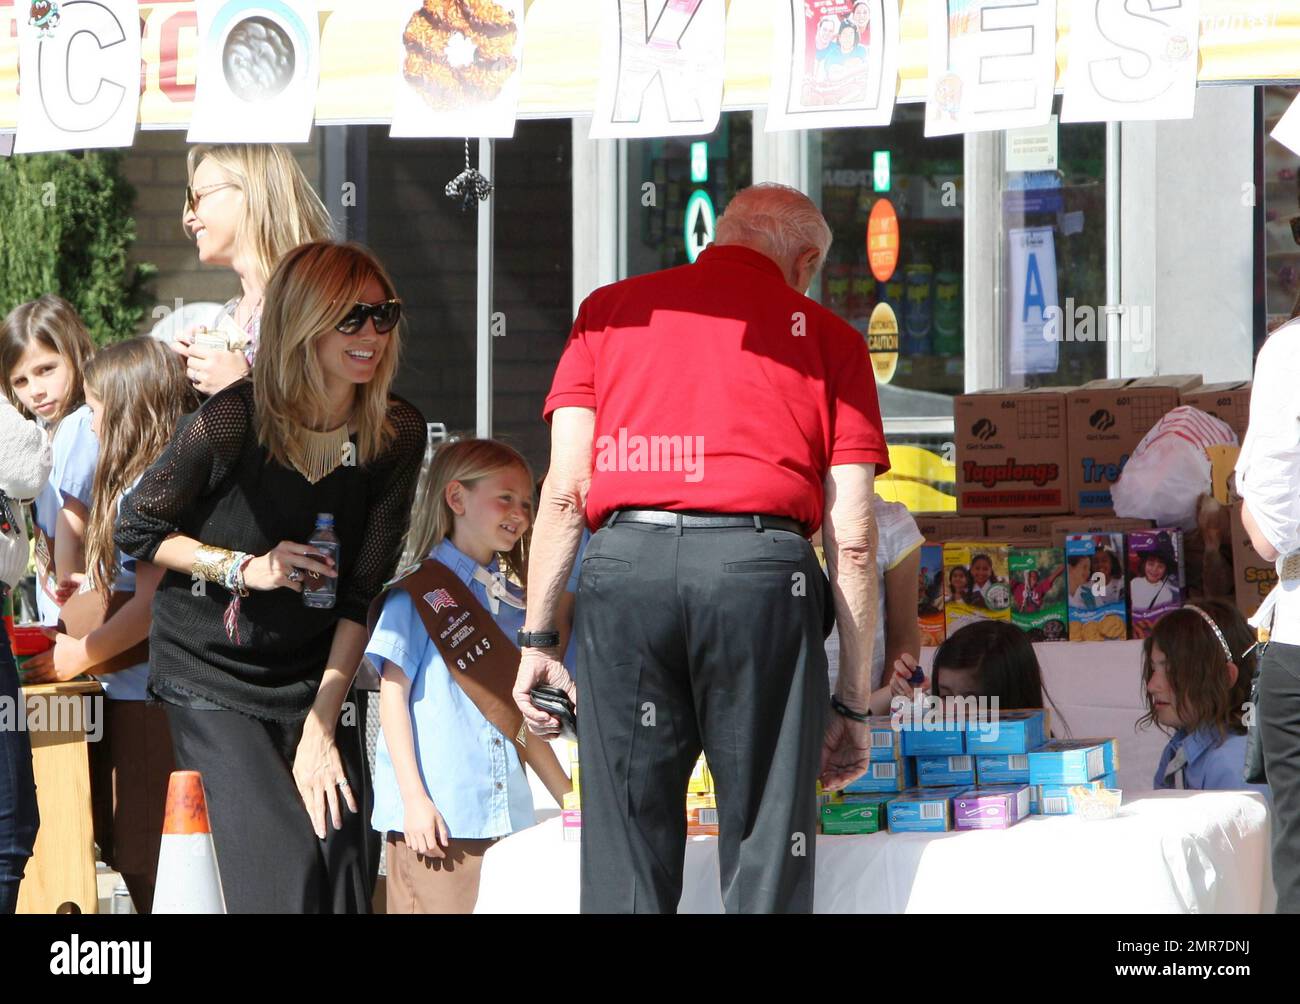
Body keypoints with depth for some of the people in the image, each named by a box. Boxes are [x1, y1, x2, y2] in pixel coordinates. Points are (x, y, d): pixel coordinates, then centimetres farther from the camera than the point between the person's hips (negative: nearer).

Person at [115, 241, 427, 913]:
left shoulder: (396, 435, -6)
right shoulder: (233, 423, -18)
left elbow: (362, 594, -4)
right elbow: (136, 529, -4)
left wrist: (323, 729, -8)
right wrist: (245, 567, -17)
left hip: (315, 679, 4)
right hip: (210, 676, -4)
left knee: (344, 876, -4)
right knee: (286, 872, -17)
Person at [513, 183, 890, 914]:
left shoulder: (611, 310, 19)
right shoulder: (826, 334, 15)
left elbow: (565, 489, 9)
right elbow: (852, 538, 9)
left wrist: (538, 637, 11)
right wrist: (855, 702, 12)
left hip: (627, 562, 1)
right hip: (764, 566, -1)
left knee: (627, 859, 4)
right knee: (768, 853, 2)